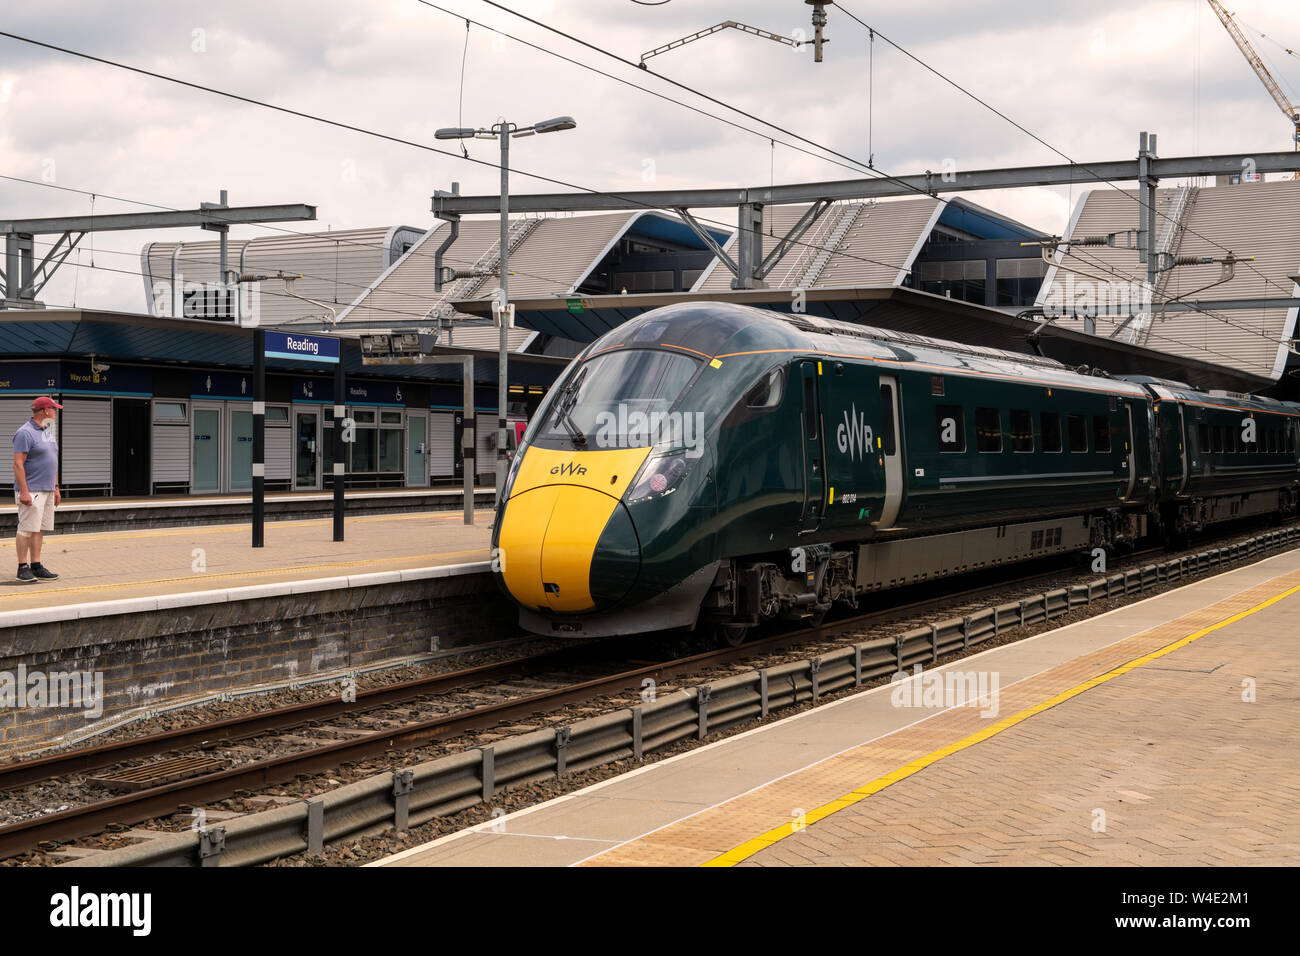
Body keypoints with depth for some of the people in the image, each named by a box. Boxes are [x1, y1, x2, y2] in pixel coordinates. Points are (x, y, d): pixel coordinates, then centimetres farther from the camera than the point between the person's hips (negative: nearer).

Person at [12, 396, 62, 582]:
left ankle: (36, 566, 12)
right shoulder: (25, 433, -12)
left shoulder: (48, 432, 17)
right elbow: (18, 464, -16)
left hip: (47, 490, 9)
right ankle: (23, 568, -4)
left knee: (39, 530, 9)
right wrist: (23, 491, -21)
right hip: (31, 491, -9)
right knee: (27, 529, -7)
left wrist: (56, 487, 21)